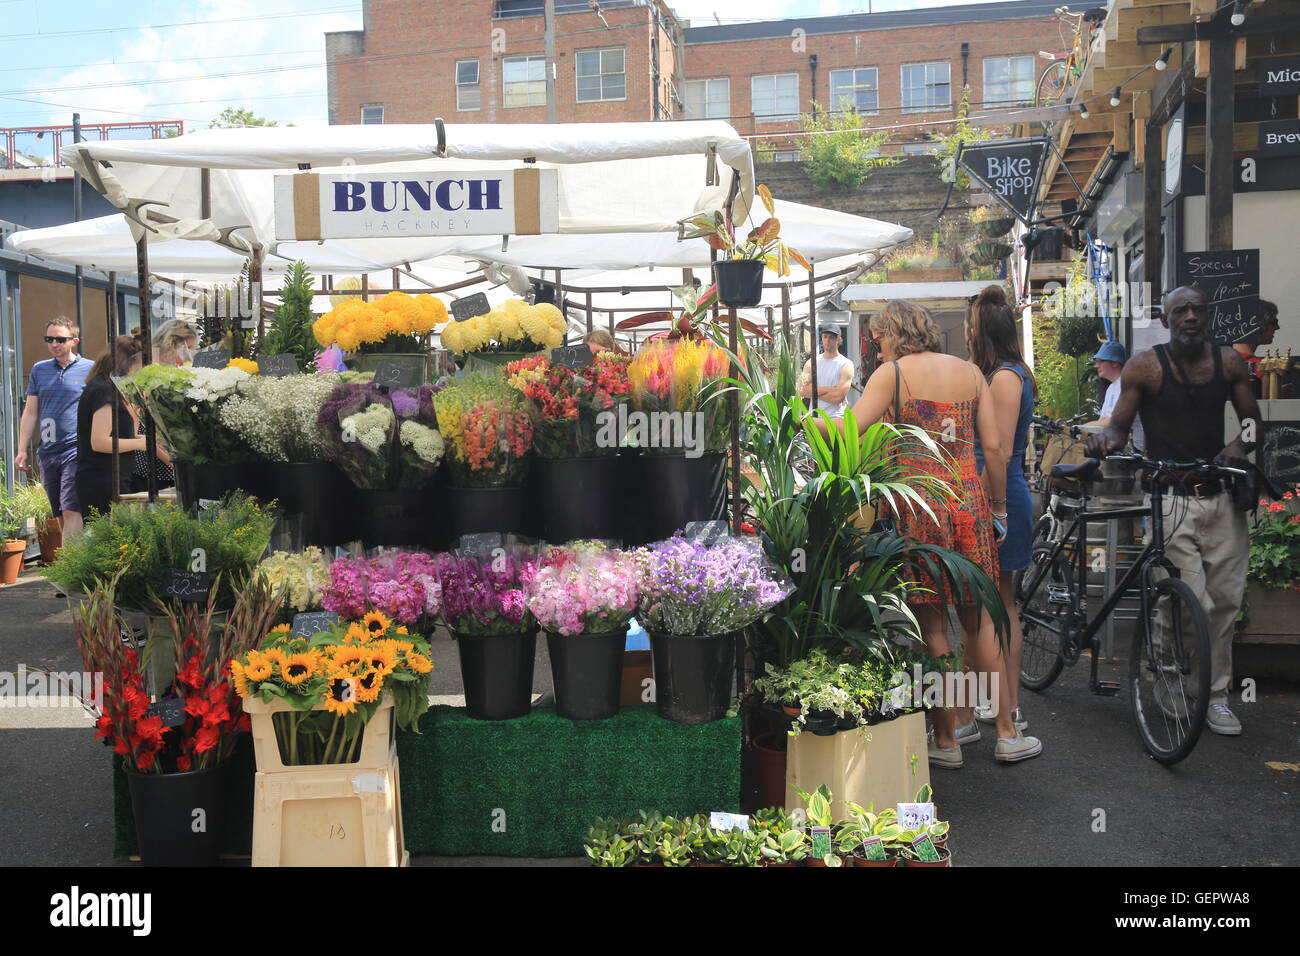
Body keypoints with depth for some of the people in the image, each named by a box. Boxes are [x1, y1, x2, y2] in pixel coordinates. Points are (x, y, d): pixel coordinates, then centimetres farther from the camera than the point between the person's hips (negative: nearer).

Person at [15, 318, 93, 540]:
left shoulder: (90, 369, 0)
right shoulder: (39, 370, 13)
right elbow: (30, 412, 16)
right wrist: (22, 450, 10)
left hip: (76, 450, -5)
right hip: (47, 453, 5)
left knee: (71, 510, -14)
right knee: (59, 513, 9)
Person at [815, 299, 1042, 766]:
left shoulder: (892, 373, -2)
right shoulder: (970, 371, 12)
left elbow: (849, 429, -15)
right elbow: (995, 448, 8)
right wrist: (997, 508, 15)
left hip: (919, 504, -4)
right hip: (969, 500, 4)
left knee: (931, 623, 4)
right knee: (979, 618, 13)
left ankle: (946, 740, 12)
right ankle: (1007, 734, 20)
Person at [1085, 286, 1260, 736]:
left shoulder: (1230, 361, 8)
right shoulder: (1146, 366, -3)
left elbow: (1251, 417, 12)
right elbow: (1120, 423, -2)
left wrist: (1241, 443, -10)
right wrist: (1106, 440, -25)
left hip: (1221, 496, 4)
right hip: (1171, 499, -4)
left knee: (1226, 599, 6)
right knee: (1195, 604, -11)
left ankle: (1214, 692, 20)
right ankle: (1212, 693, 6)